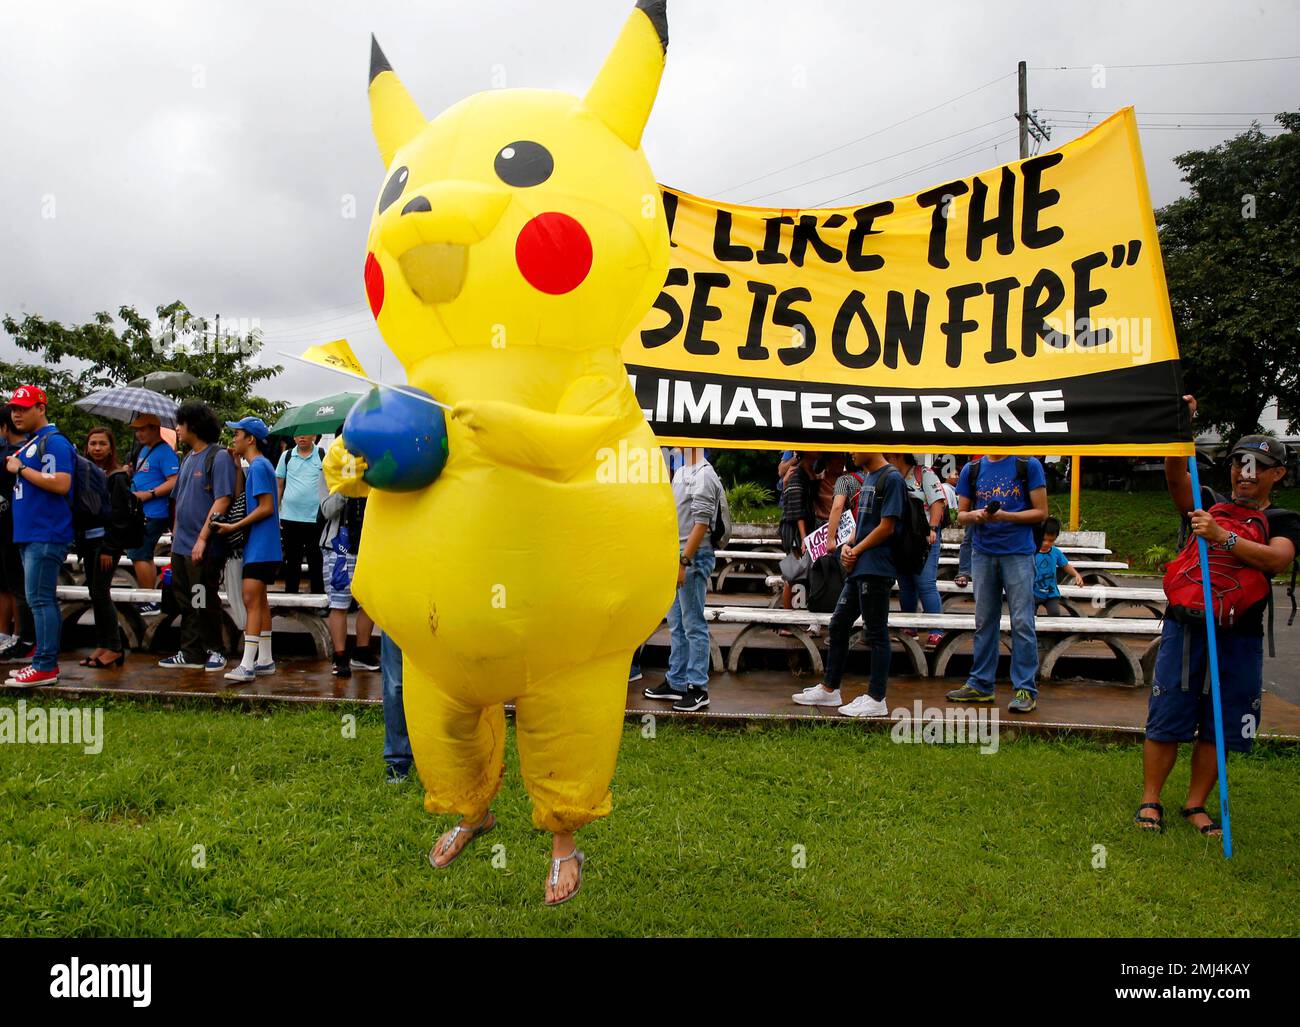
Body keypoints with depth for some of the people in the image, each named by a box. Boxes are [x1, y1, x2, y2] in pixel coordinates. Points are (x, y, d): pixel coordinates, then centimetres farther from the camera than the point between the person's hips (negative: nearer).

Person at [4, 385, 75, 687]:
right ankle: (44, 658, 19)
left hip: (46, 535, -10)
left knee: (39, 599, -10)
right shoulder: (27, 444, 19)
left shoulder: (53, 442, -11)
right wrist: (12, 468, 11)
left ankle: (45, 667, -8)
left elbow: (61, 483, -23)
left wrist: (21, 469, -16)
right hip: (29, 534, 10)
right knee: (43, 599, 13)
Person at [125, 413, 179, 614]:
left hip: (154, 514, -10)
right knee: (145, 556, 15)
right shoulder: (143, 450, 17)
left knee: (139, 556, -9)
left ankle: (148, 601, -4)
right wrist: (130, 472, 8)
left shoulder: (164, 452, -12)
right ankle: (150, 599, 22)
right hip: (141, 513, 10)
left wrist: (148, 494, -21)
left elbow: (174, 482, -20)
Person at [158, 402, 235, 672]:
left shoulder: (219, 457, -11)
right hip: (181, 546, 8)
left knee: (205, 603, 1)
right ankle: (190, 653, 21)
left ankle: (215, 652, 14)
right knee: (186, 602, 12)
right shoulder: (189, 458, 15)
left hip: (204, 548, -8)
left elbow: (222, 500, -19)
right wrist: (176, 534, 15)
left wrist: (202, 538, -21)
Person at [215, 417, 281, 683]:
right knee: (260, 601, 13)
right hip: (260, 545, 10)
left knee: (252, 601, -12)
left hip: (260, 546, -10)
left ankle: (247, 665, -14)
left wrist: (234, 527, -15)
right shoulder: (261, 465, 16)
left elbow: (266, 508, -19)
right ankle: (265, 660, 19)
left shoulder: (259, 466, -13)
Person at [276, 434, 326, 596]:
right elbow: (278, 485, 12)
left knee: (316, 562, 4)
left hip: (315, 519, -2)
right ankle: (291, 597, 20)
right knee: (292, 562, 11)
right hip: (290, 518, 2)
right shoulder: (286, 456, 7)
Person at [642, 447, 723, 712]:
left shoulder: (703, 475, -13)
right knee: (676, 623, 14)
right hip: (677, 553, 10)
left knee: (693, 625, -5)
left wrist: (684, 561, -21)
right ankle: (676, 682, 23)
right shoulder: (680, 473, 16)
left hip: (694, 555, -10)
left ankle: (698, 689, 1)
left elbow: (701, 523, -18)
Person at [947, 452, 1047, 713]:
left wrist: (1004, 516, -16)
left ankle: (1026, 689, 1)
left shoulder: (1028, 466, -1)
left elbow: (1041, 512, -3)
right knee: (984, 621, 9)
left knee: (1022, 622, -4)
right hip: (982, 554, 4)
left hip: (1018, 553, -4)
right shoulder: (971, 470, 9)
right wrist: (974, 515, -11)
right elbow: (961, 514, 12)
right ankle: (980, 685, 17)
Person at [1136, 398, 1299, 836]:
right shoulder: (1208, 504, 11)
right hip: (1185, 626, 0)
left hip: (1239, 635, 0)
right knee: (1166, 720, 1)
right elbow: (1176, 475, -8)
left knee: (1217, 728, 7)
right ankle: (1150, 801, 12)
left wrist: (1222, 537, -27)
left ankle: (1195, 805, 20)